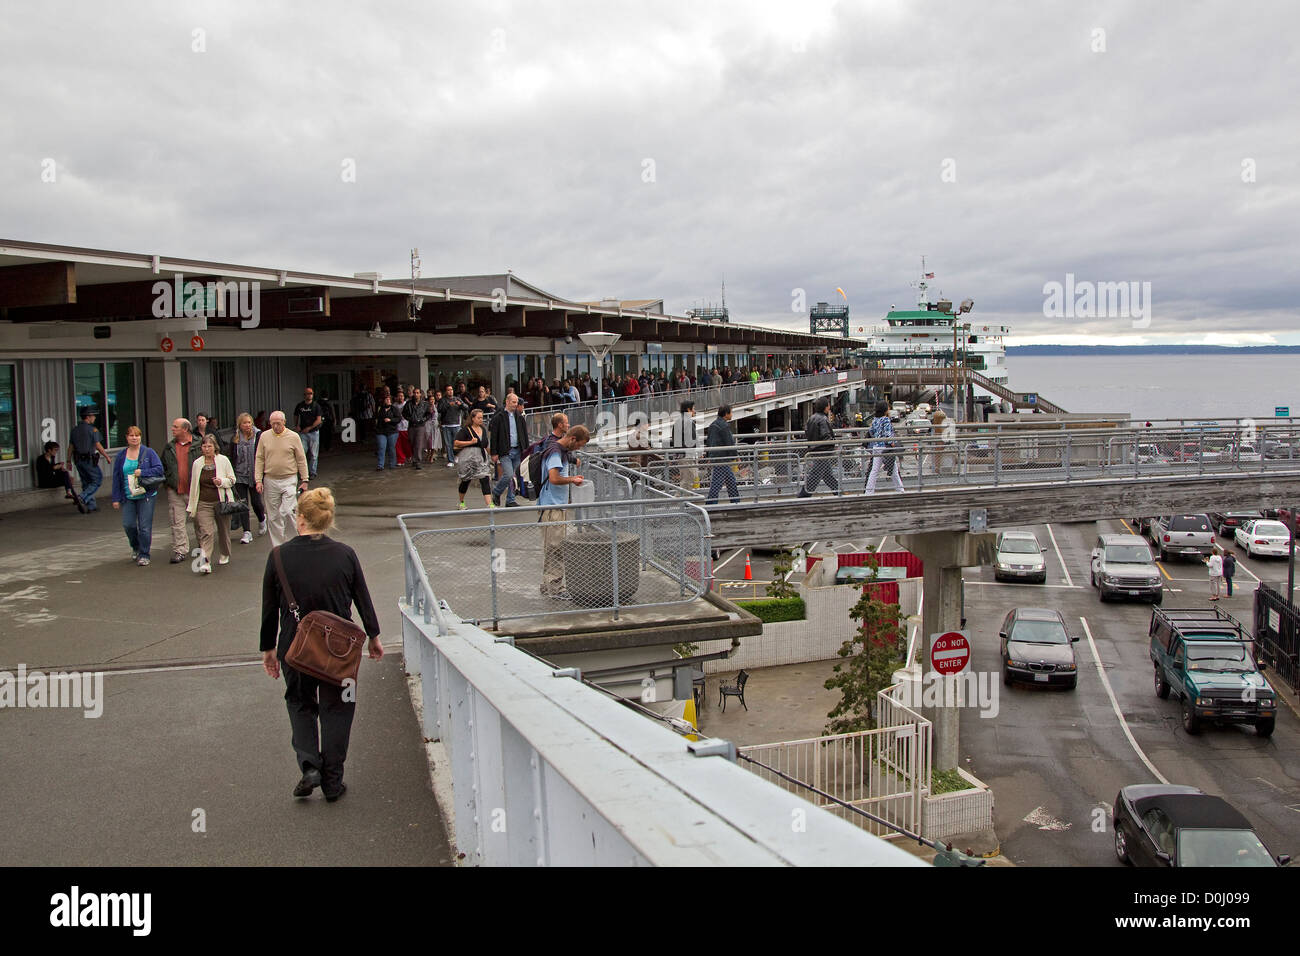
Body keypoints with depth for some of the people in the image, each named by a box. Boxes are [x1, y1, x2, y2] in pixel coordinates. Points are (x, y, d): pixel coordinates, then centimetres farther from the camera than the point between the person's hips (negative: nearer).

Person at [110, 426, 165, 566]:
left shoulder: (149, 452, 1)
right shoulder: (121, 456, 10)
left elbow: (159, 469, -6)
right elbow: (116, 478, 11)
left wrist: (142, 473, -17)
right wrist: (116, 499, 7)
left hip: (146, 495, -3)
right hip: (128, 496, 3)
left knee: (144, 526, -4)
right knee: (128, 525, -1)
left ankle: (144, 555, 8)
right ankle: (136, 548, 26)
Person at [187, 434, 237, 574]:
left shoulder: (223, 460, 0)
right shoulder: (197, 464, 7)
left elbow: (232, 480, 4)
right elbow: (194, 485, 13)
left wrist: (222, 481, -18)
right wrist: (191, 507, 13)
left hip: (222, 501, -1)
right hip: (204, 504, 1)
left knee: (223, 530, 11)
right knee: (206, 532, -11)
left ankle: (224, 556, 33)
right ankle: (205, 563, -19)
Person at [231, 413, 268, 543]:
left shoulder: (258, 437, -5)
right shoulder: (235, 439, 3)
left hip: (255, 475, -2)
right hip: (240, 476, 2)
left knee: (256, 502, 2)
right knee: (243, 503, -1)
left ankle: (262, 519, 35)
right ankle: (247, 533, 3)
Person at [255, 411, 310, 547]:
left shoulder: (293, 437, -1)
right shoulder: (264, 437, 4)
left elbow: (301, 460, 4)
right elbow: (259, 459, 6)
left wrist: (304, 480, 1)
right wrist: (258, 480, -2)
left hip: (289, 480, -2)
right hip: (270, 481, 2)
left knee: (287, 512, -13)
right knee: (274, 517, 6)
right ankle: (277, 547, 15)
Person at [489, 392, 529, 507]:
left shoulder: (520, 417, 10)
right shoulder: (498, 417, -4)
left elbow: (525, 434, 15)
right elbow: (494, 436, -5)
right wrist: (494, 453, -8)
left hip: (517, 451, 5)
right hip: (505, 451, -5)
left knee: (513, 476, 8)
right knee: (508, 475, -13)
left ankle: (510, 500, 16)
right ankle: (496, 491, 12)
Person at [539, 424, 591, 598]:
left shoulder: (562, 450, 16)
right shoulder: (555, 452, -16)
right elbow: (554, 478, -27)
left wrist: (572, 478, 11)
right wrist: (572, 480, -11)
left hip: (558, 505, 10)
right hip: (552, 507, -10)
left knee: (552, 548, 15)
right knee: (555, 548, -7)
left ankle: (548, 585, 22)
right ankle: (555, 588, -2)